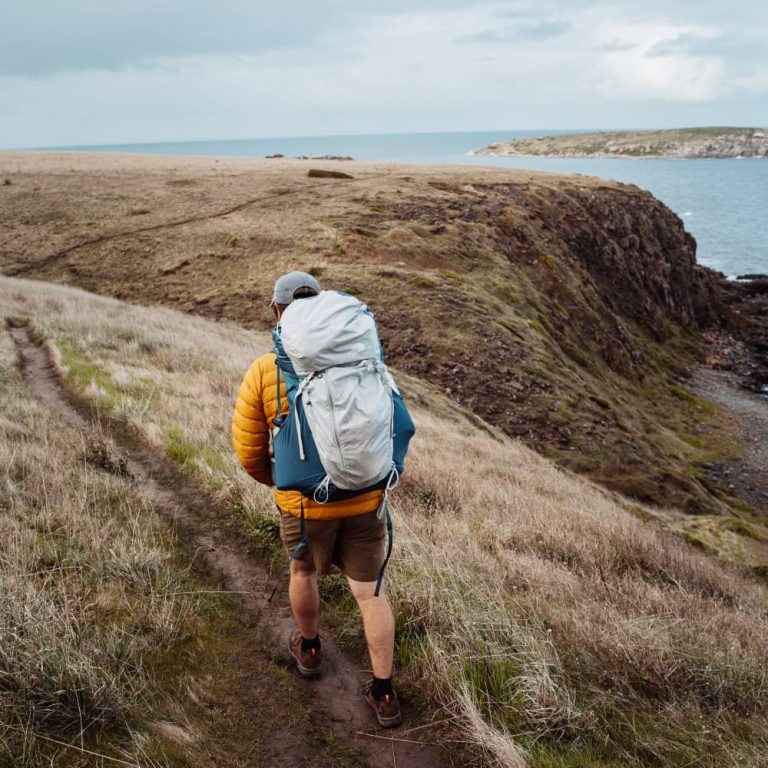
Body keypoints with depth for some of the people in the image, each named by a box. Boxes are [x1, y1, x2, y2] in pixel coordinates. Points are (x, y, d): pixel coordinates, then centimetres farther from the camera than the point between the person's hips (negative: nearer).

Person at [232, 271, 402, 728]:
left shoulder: (263, 371, -13)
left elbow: (248, 450, -6)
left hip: (304, 504, -1)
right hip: (365, 500, 1)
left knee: (303, 570, 29)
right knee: (370, 590, 16)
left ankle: (309, 648, 52)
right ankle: (384, 695, 24)